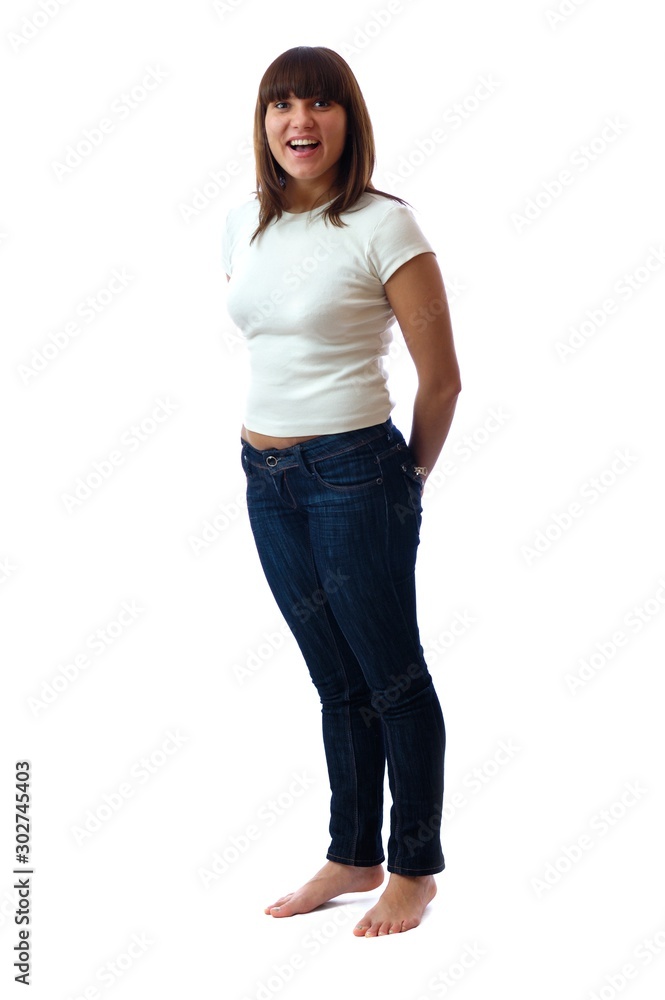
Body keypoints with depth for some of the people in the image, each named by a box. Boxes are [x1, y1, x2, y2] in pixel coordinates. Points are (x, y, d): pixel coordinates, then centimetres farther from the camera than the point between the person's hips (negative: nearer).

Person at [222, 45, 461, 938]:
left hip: (353, 472, -6)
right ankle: (353, 857, 31)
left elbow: (441, 377, -8)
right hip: (264, 478, 6)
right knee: (335, 682, 17)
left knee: (391, 678, 6)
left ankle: (416, 867, 22)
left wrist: (405, 482, 2)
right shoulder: (243, 225, 7)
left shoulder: (383, 225, -11)